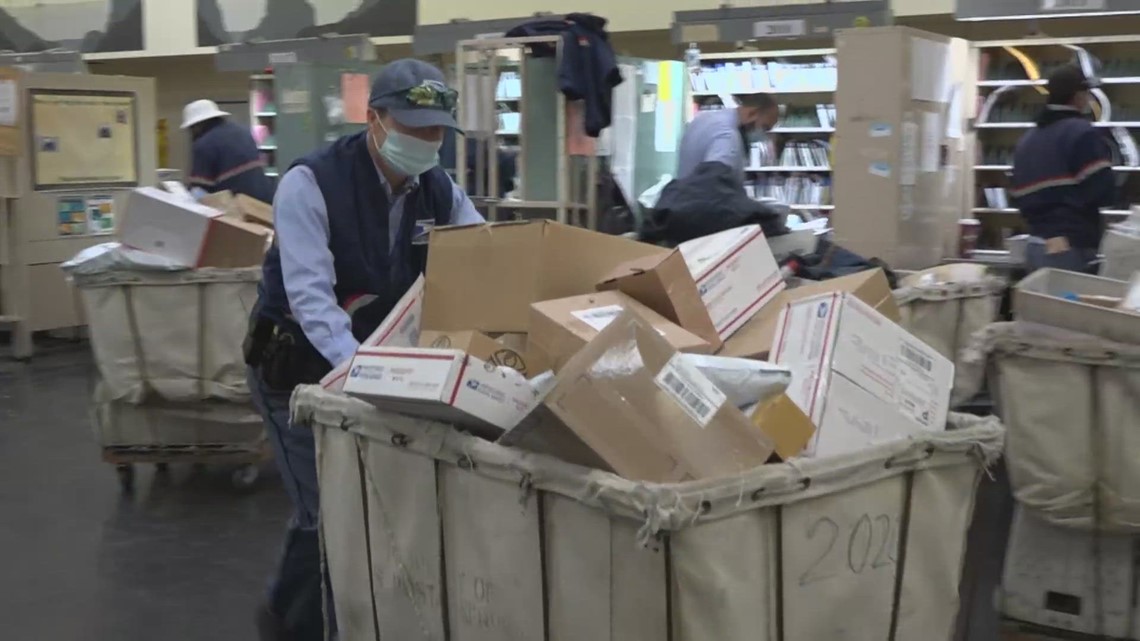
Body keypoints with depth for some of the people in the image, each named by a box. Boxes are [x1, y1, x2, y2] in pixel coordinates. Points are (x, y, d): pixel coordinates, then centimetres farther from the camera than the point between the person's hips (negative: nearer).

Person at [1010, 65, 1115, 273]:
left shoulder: (1026, 140, 14)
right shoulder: (1083, 133, -9)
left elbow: (1017, 198, 14)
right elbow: (1103, 193, -14)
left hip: (1036, 245, 8)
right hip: (1072, 248, -8)